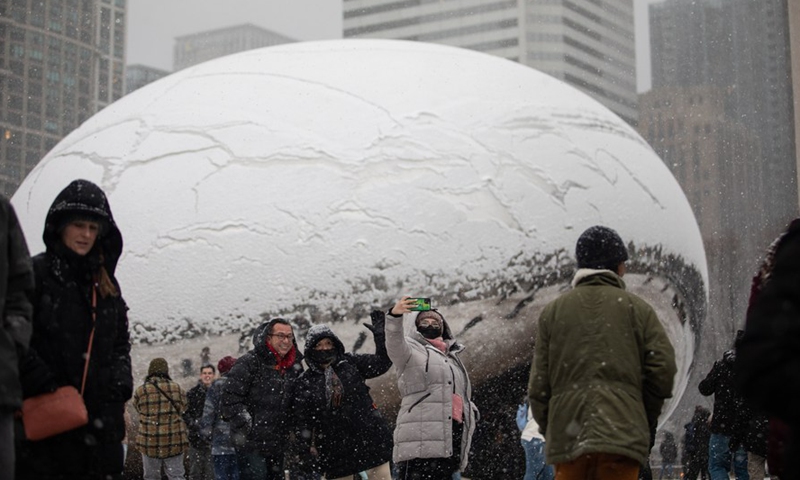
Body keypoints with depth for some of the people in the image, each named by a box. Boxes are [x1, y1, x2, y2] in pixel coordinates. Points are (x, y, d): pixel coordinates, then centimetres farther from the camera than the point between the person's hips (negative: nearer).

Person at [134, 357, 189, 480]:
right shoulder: (177, 389, -1)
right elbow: (183, 409, 7)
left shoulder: (140, 391, -4)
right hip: (174, 441, 0)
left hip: (149, 442, 0)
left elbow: (138, 409, 5)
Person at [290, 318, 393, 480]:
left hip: (371, 440, 0)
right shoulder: (304, 383, 2)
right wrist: (306, 453, -6)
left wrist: (380, 335, -10)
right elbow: (302, 423, 1)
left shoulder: (350, 363, 5)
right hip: (336, 451, 0)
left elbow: (382, 363, 2)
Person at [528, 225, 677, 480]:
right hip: (622, 435, -2)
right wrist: (647, 421, 13)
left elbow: (538, 384, 6)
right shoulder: (637, 308, 5)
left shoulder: (552, 311, 10)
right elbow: (662, 369, -2)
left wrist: (548, 429, 18)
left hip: (568, 436, 2)